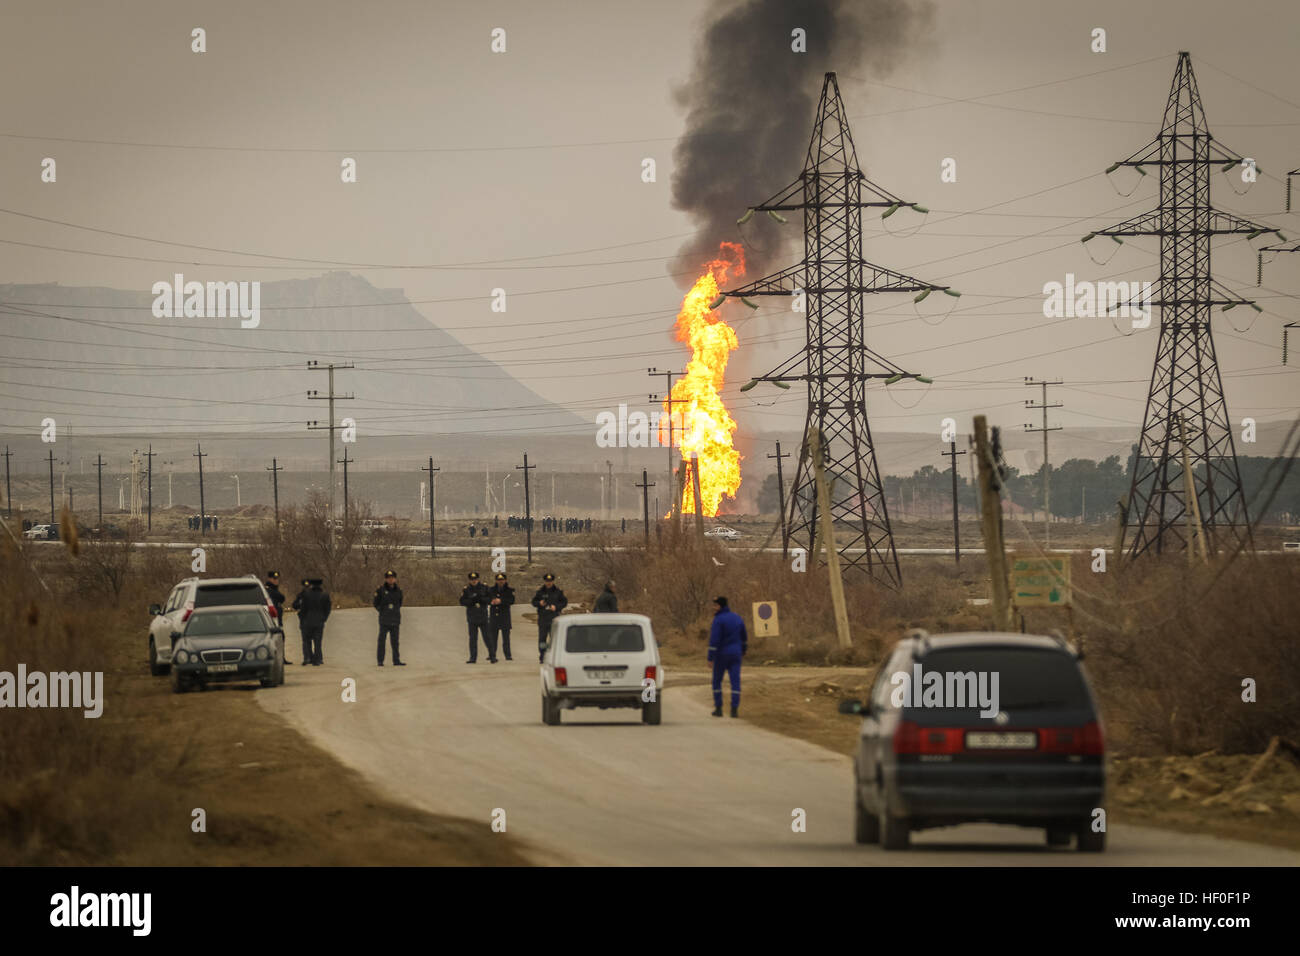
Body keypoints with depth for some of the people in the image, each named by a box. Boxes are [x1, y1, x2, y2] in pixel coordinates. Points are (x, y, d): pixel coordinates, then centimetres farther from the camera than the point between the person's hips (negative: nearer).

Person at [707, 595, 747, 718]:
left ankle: (718, 708, 11)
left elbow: (714, 640, -18)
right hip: (735, 655, 4)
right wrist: (744, 650, 34)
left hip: (721, 654, -4)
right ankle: (734, 709, -6)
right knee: (735, 681, 2)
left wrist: (710, 657, -16)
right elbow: (744, 637, 18)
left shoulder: (718, 620, -13)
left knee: (717, 681, 11)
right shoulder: (737, 618, 7)